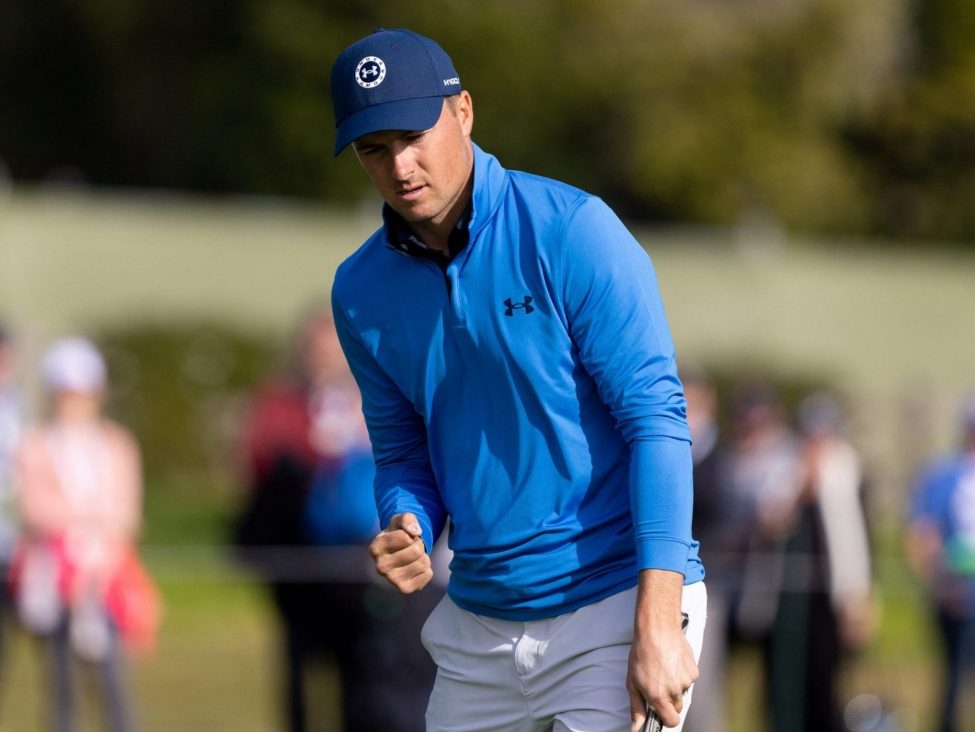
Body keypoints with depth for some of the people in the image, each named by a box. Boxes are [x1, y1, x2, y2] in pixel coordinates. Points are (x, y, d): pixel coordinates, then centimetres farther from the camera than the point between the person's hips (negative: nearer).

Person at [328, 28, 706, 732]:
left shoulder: (572, 232, -11)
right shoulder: (362, 292, 6)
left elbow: (656, 419, -14)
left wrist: (657, 626, -21)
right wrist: (408, 534, -8)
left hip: (615, 602, -5)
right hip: (477, 621, 6)